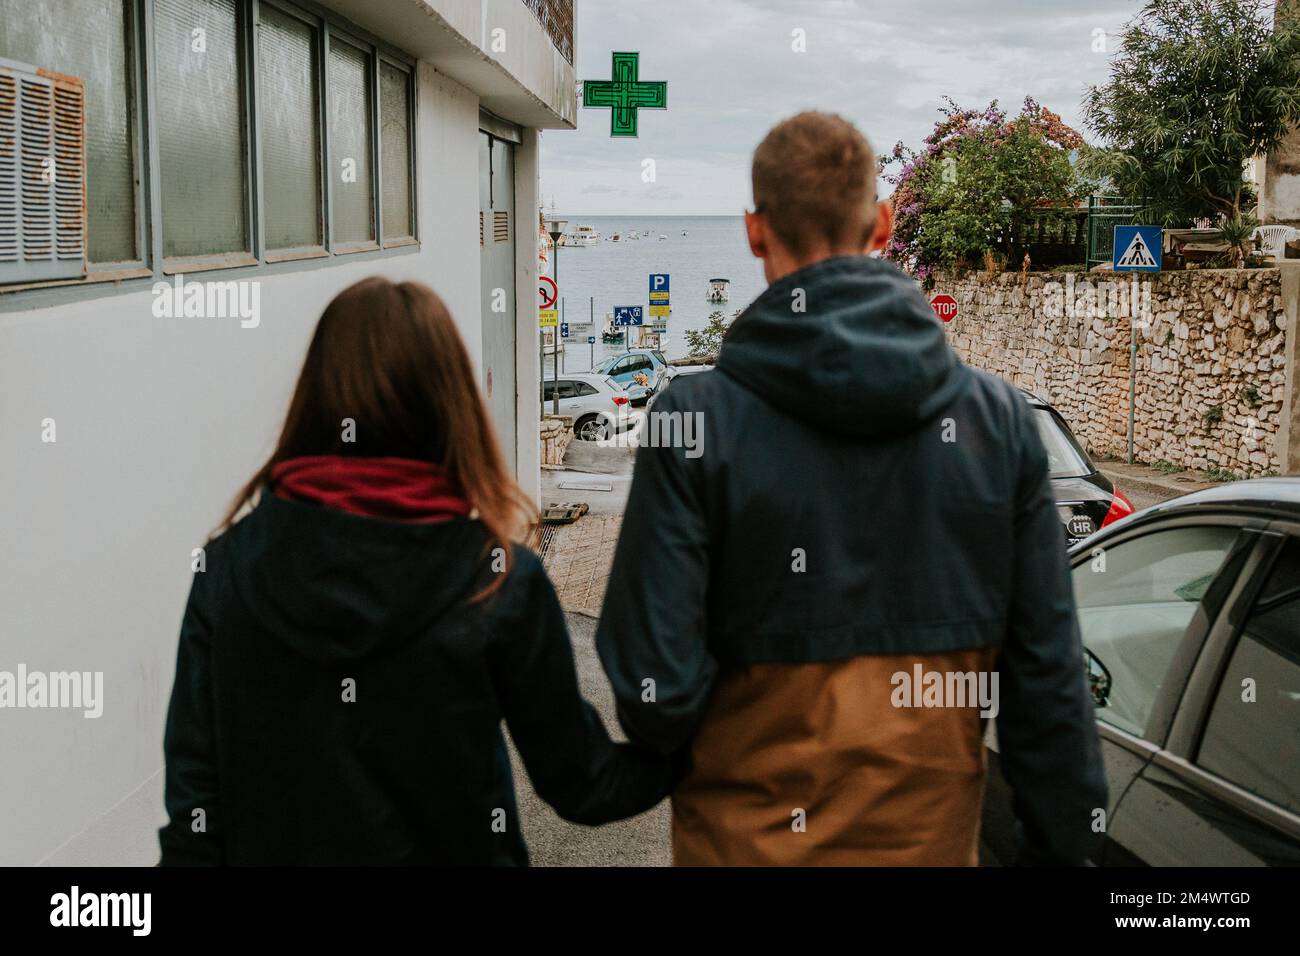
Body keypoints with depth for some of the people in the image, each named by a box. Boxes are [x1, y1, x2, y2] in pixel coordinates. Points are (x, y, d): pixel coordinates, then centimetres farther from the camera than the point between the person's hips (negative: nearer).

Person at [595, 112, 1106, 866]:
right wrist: (1064, 842, 6)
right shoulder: (998, 416, -7)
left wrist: (672, 755, 5)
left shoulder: (699, 418, -16)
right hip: (932, 834, 2)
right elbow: (1048, 673, -5)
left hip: (749, 832, -2)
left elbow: (655, 680, -17)